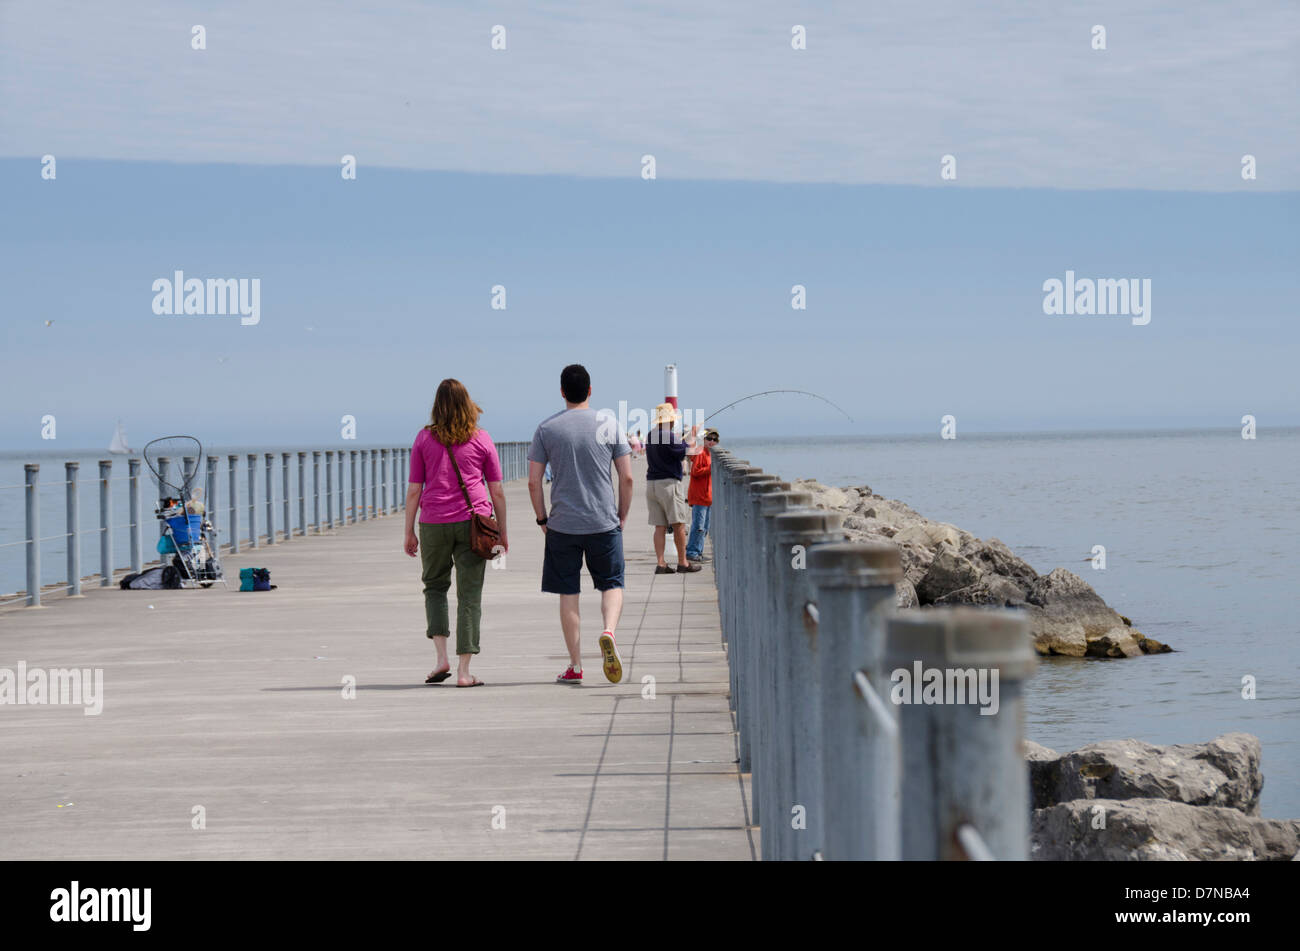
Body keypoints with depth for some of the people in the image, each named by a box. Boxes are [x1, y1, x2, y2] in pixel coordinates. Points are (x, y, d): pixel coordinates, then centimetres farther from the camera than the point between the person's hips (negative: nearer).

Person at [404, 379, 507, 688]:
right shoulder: (481, 440, 3)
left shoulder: (424, 439, 3)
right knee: (469, 594, 2)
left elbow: (414, 490, 2)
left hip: (434, 523, 1)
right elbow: (497, 492, 5)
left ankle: (442, 657, 2)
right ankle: (463, 670, -2)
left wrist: (409, 532, 8)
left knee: (434, 585, 18)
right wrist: (502, 532, 13)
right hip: (473, 521, 0)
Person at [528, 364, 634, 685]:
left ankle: (575, 666, 8)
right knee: (612, 585, 12)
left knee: (568, 593, 7)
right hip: (604, 524, 0)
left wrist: (542, 520, 9)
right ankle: (608, 632, -17)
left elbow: (534, 482, -1)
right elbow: (627, 478, 0)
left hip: (562, 526, 0)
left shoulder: (546, 429, 0)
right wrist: (622, 517, 11)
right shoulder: (609, 427, 0)